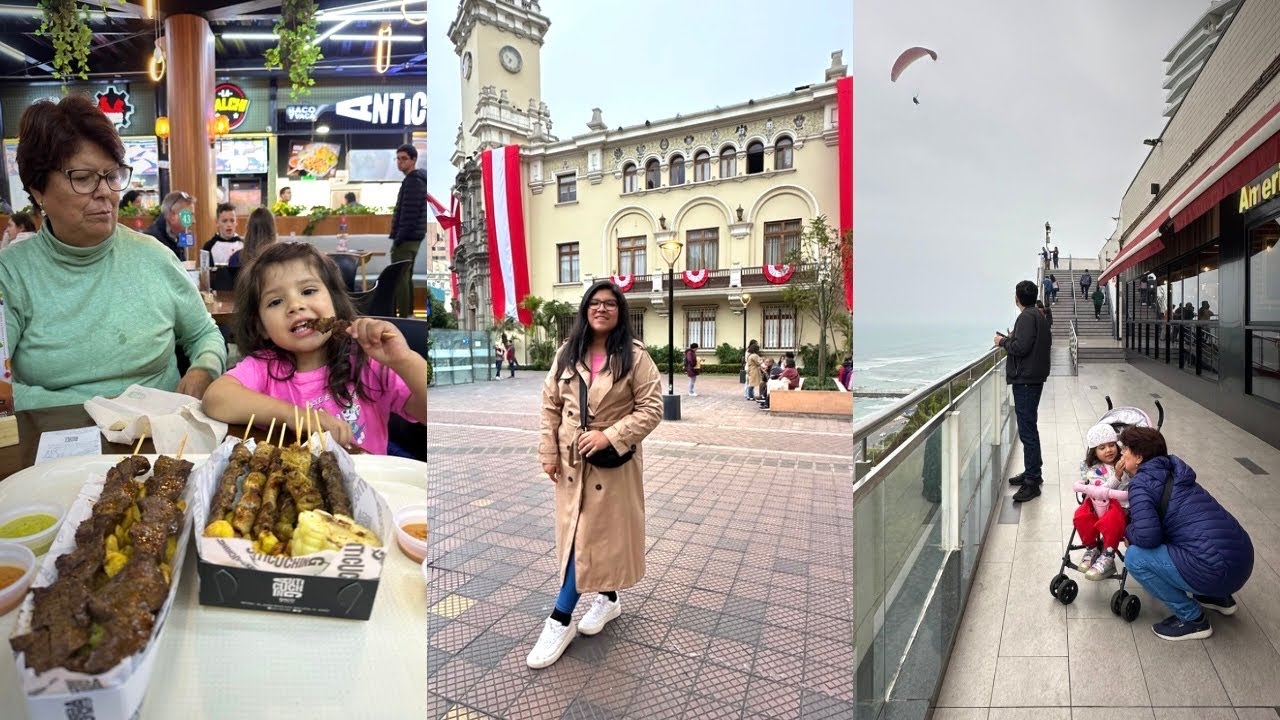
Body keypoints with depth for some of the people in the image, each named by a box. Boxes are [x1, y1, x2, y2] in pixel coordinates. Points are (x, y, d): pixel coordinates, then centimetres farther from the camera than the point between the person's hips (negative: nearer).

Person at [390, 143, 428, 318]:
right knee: (407, 277, 15)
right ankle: (409, 312, 21)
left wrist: (399, 238, -18)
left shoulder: (412, 181, -15)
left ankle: (403, 316, -3)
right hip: (413, 237, 10)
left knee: (400, 278, -6)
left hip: (406, 238, -10)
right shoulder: (419, 179, 16)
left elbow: (409, 214, -21)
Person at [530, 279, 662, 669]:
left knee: (600, 533, 0)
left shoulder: (635, 356, -9)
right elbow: (550, 405, 6)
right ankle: (607, 598, 36)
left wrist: (610, 436, -19)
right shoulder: (567, 353, 3)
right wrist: (549, 452, 0)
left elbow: (651, 408, -11)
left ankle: (560, 620, 14)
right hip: (572, 460, 4)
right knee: (578, 533, 14)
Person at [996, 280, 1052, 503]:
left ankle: (1032, 482, -5)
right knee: (1029, 427, 19)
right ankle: (1032, 472, 30)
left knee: (1027, 430, -9)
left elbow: (1021, 347, -24)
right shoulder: (1040, 316, 16)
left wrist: (1003, 341, -6)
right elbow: (1046, 342, 22)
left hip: (1025, 380, -11)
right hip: (1035, 378, 11)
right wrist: (1012, 338, 18)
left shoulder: (1027, 317, -15)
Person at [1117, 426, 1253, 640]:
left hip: (1218, 569, -9)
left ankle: (1192, 618, 4)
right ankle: (1218, 597, 30)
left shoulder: (1141, 483, -13)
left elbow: (1147, 536, -22)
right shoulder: (1171, 473, 12)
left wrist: (1128, 531, -2)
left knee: (1135, 557, -7)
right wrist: (1132, 516, 13)